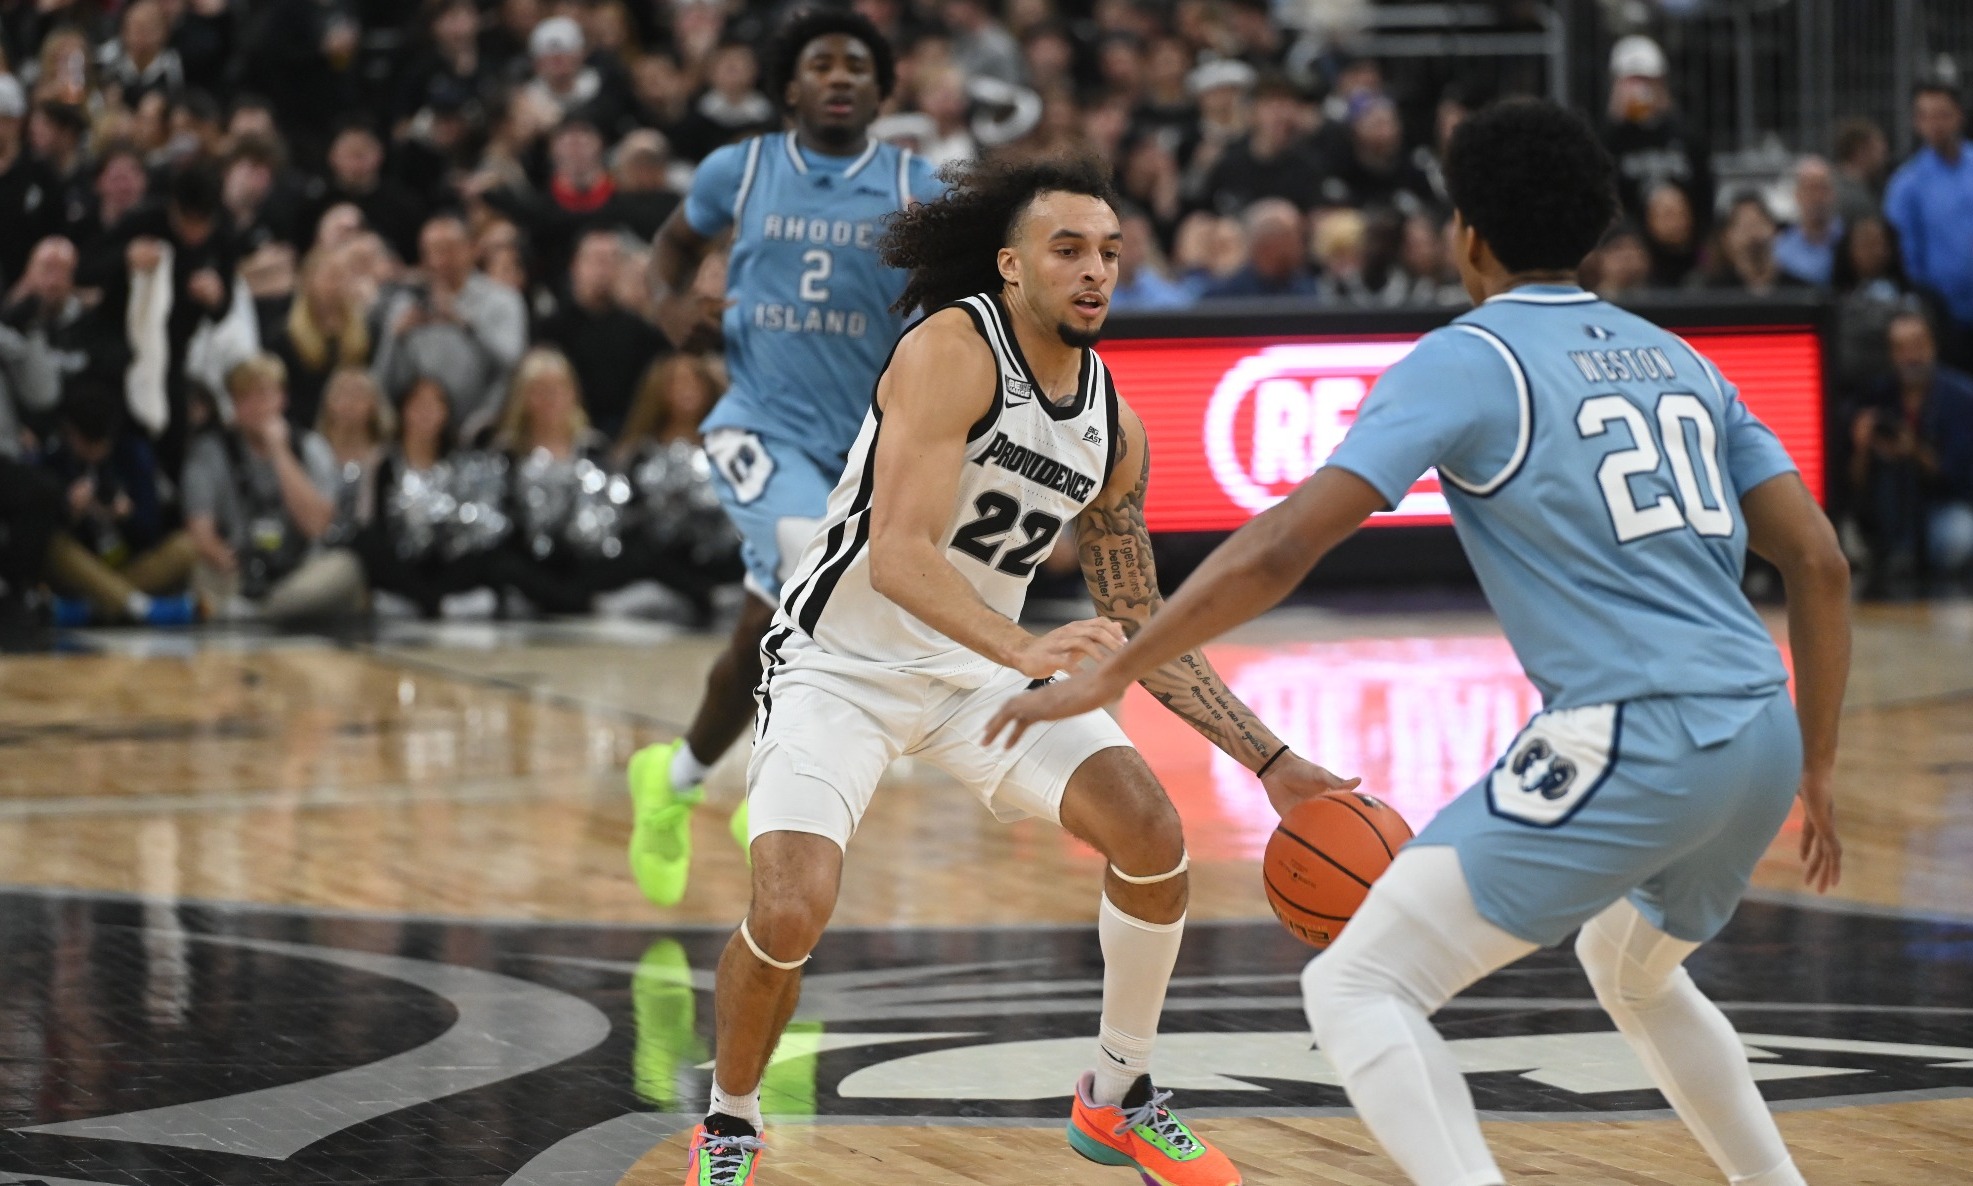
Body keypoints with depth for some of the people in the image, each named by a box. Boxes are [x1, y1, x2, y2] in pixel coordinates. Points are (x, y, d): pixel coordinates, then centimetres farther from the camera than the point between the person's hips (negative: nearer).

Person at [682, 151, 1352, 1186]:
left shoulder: (1114, 427, 0)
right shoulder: (953, 352, -22)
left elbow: (1139, 630, 7)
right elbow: (898, 556, -33)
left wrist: (1271, 763, 0)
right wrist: (1025, 652, -48)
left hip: (982, 666, 6)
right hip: (842, 661, -6)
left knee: (1150, 832, -12)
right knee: (788, 914, -24)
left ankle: (1120, 1100, 10)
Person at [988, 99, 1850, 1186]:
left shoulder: (1465, 360, 0)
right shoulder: (1679, 362, 19)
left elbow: (1281, 547, -8)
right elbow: (1818, 563, 14)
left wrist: (1111, 675, 0)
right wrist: (1815, 771, 23)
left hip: (1628, 741, -7)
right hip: (1760, 730, 8)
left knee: (1359, 986, -5)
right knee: (1635, 970, 36)